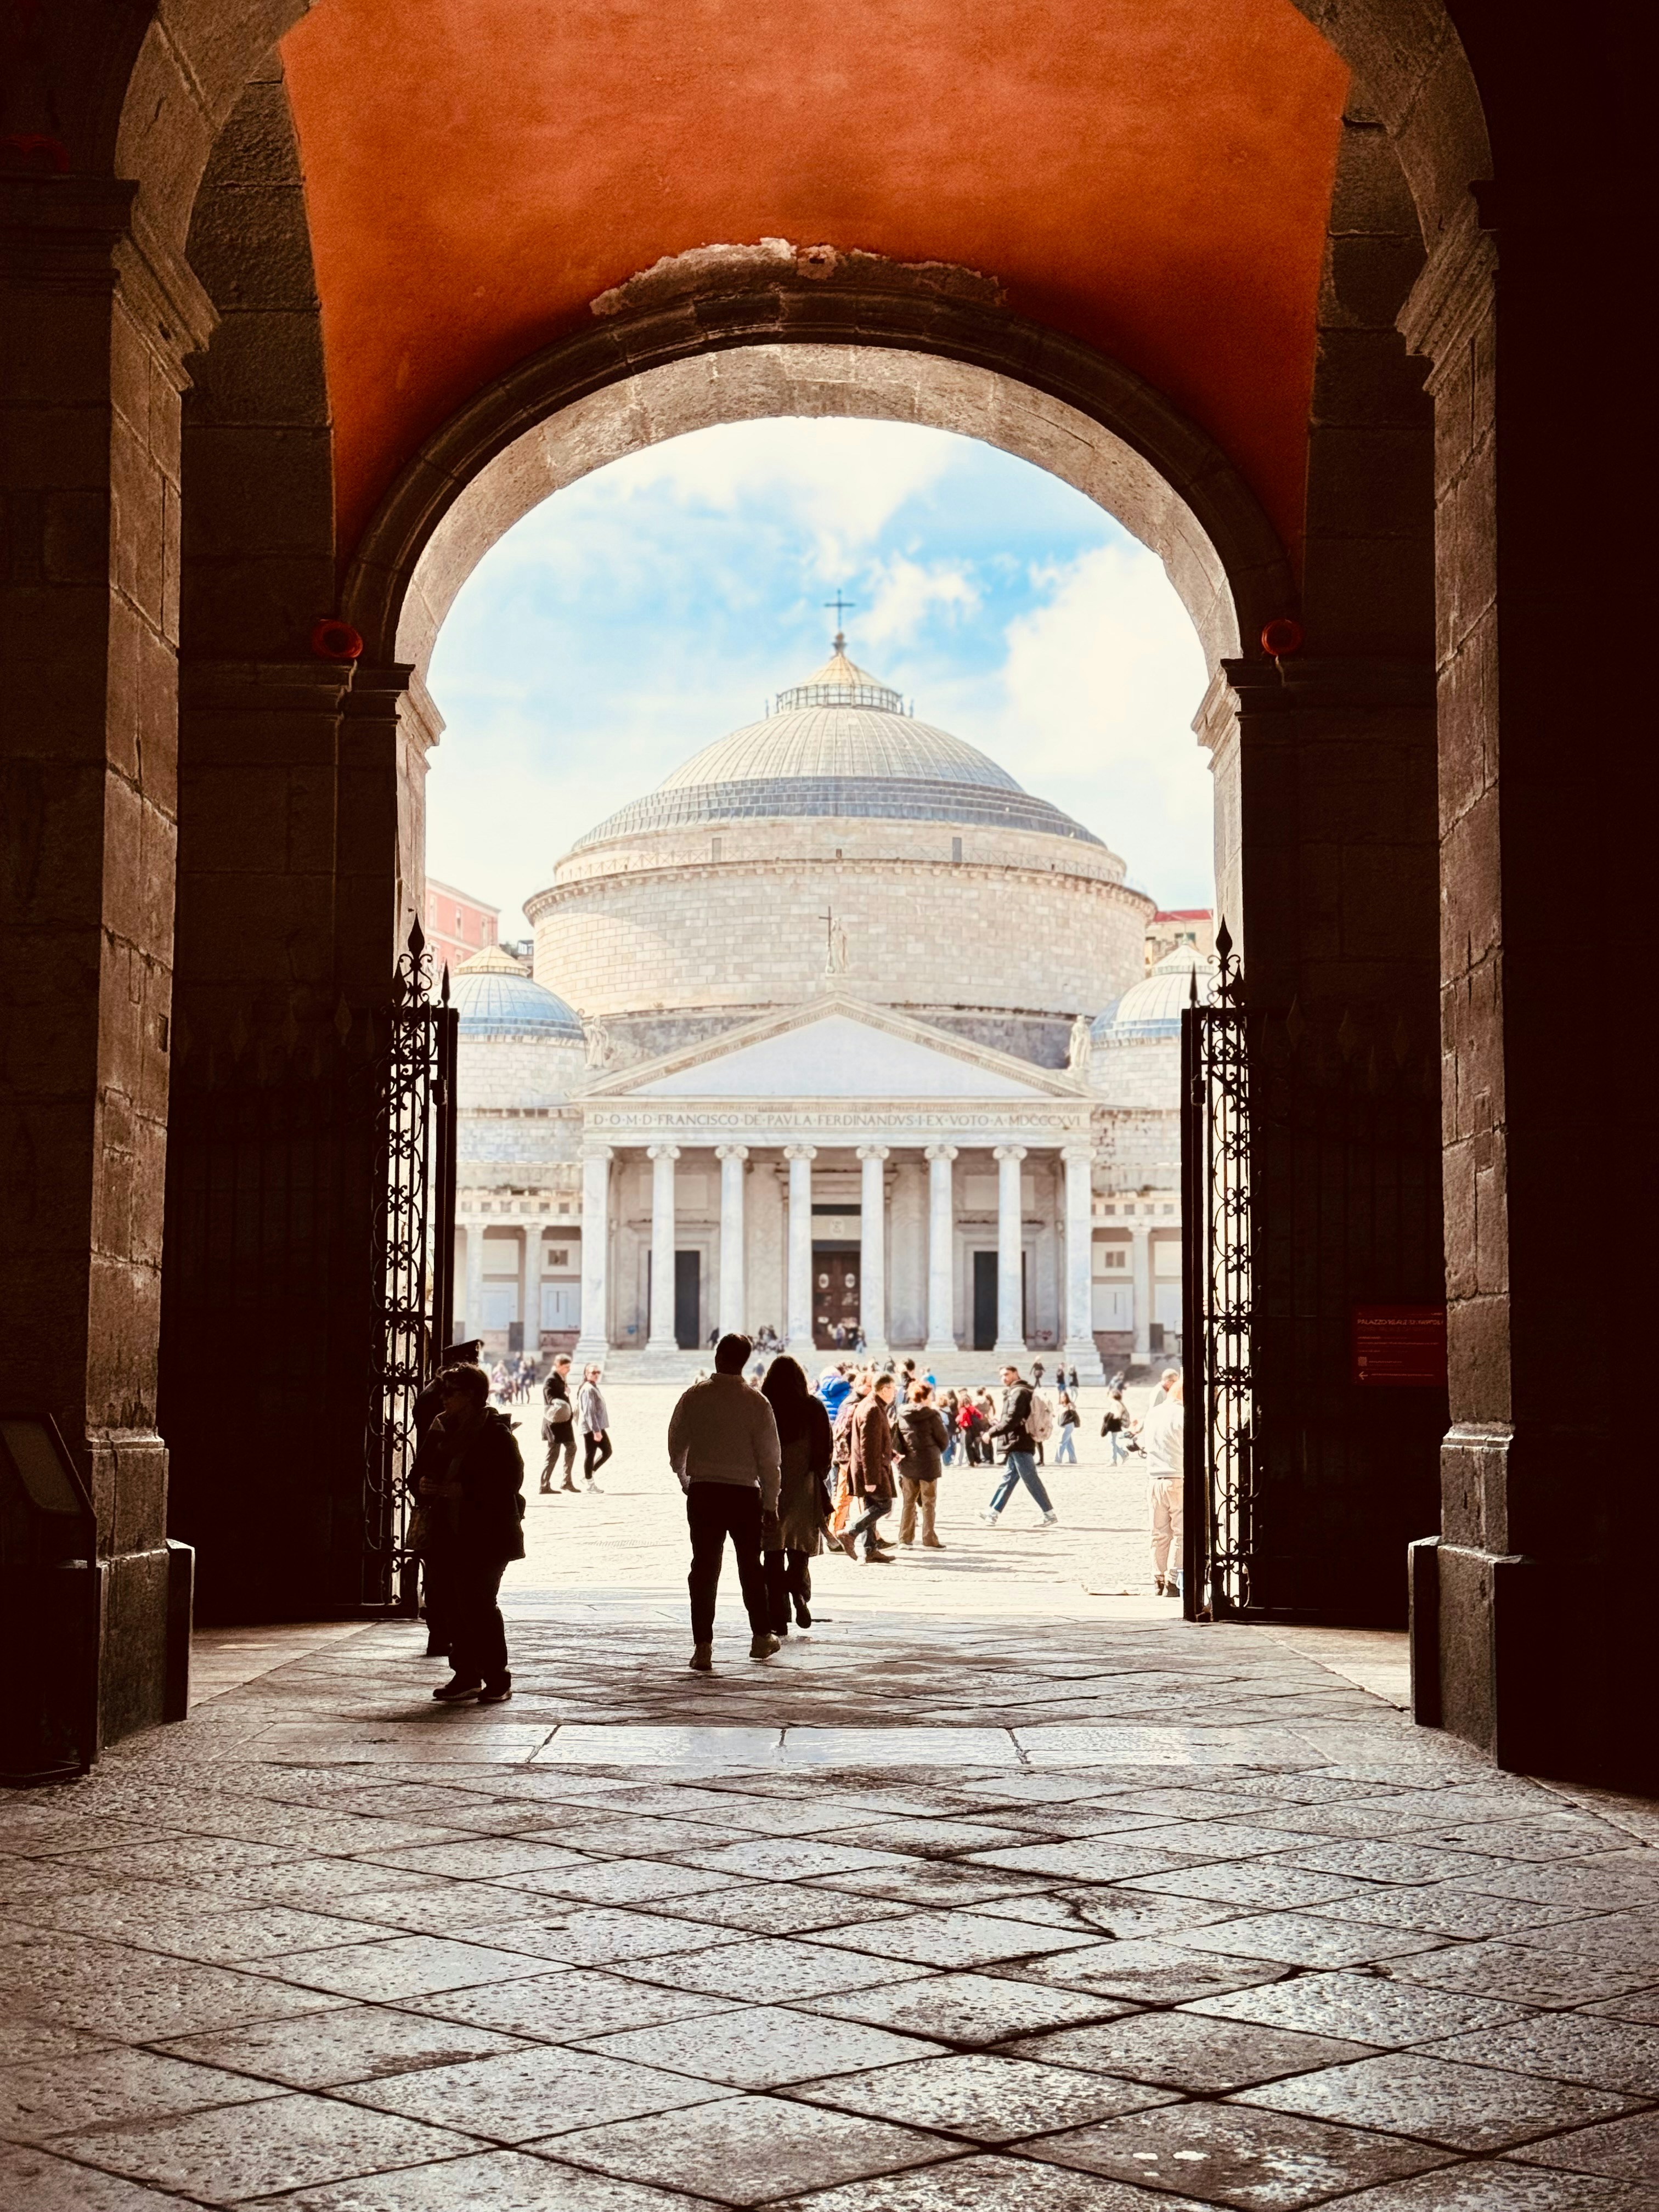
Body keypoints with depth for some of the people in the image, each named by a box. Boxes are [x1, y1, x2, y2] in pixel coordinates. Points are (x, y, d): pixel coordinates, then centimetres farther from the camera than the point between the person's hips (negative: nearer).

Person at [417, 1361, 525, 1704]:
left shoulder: (496, 1433, -8)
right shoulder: (442, 1429, 15)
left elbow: (510, 1482, -16)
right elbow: (429, 1471, 23)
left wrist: (462, 1490, -21)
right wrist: (425, 1486, 0)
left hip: (484, 1537, -7)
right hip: (447, 1535, 7)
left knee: (477, 1606, -9)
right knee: (452, 1608, 6)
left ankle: (497, 1681, 1)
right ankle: (466, 1676, 15)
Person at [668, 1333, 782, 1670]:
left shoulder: (693, 1397, -3)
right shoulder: (756, 1403, -7)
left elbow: (676, 1447, 5)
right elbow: (769, 1459, -5)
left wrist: (686, 1481, 23)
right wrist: (770, 1505, 2)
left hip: (703, 1492, 1)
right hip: (745, 1493, 0)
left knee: (704, 1567, 3)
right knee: (751, 1566, 16)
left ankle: (703, 1647, -3)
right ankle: (761, 1636, 26)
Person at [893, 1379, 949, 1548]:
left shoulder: (903, 1415, 1)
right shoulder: (932, 1415, -12)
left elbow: (895, 1439, 0)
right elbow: (944, 1440, -5)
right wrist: (938, 1451, 15)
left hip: (908, 1463, 4)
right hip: (928, 1464, -4)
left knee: (909, 1502, 13)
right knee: (928, 1503, 4)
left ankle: (905, 1538, 15)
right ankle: (929, 1540, 5)